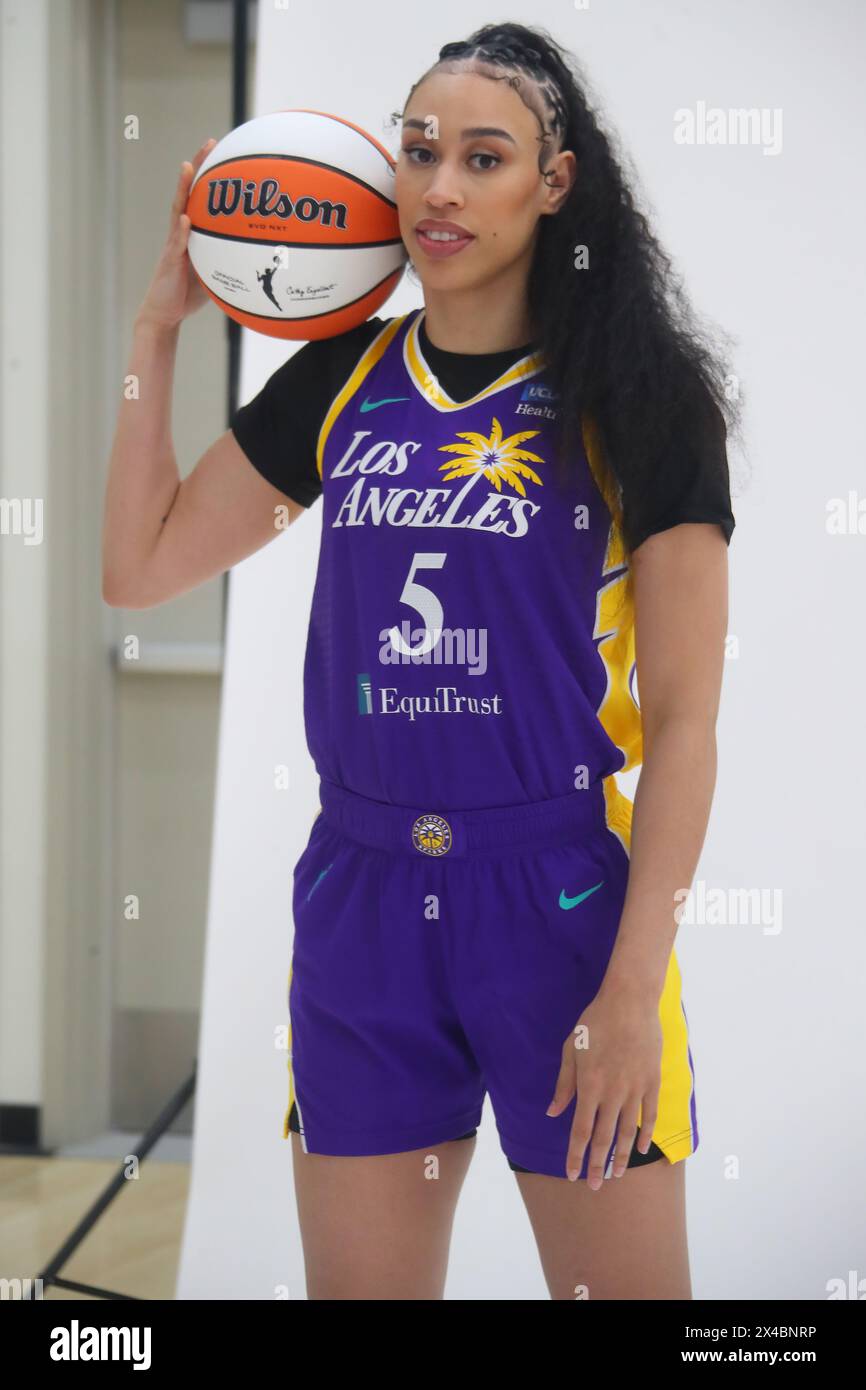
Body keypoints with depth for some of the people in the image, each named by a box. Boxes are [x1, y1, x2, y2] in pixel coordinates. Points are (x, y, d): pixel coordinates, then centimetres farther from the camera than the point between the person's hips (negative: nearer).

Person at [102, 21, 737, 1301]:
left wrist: (635, 990, -15)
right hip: (363, 898, 4)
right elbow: (139, 567, 13)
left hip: (562, 901, -4)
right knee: (358, 1283, 9)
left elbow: (683, 718, -7)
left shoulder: (636, 399, -5)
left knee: (621, 1280, 0)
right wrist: (162, 323, 8)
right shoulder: (341, 383, 7)